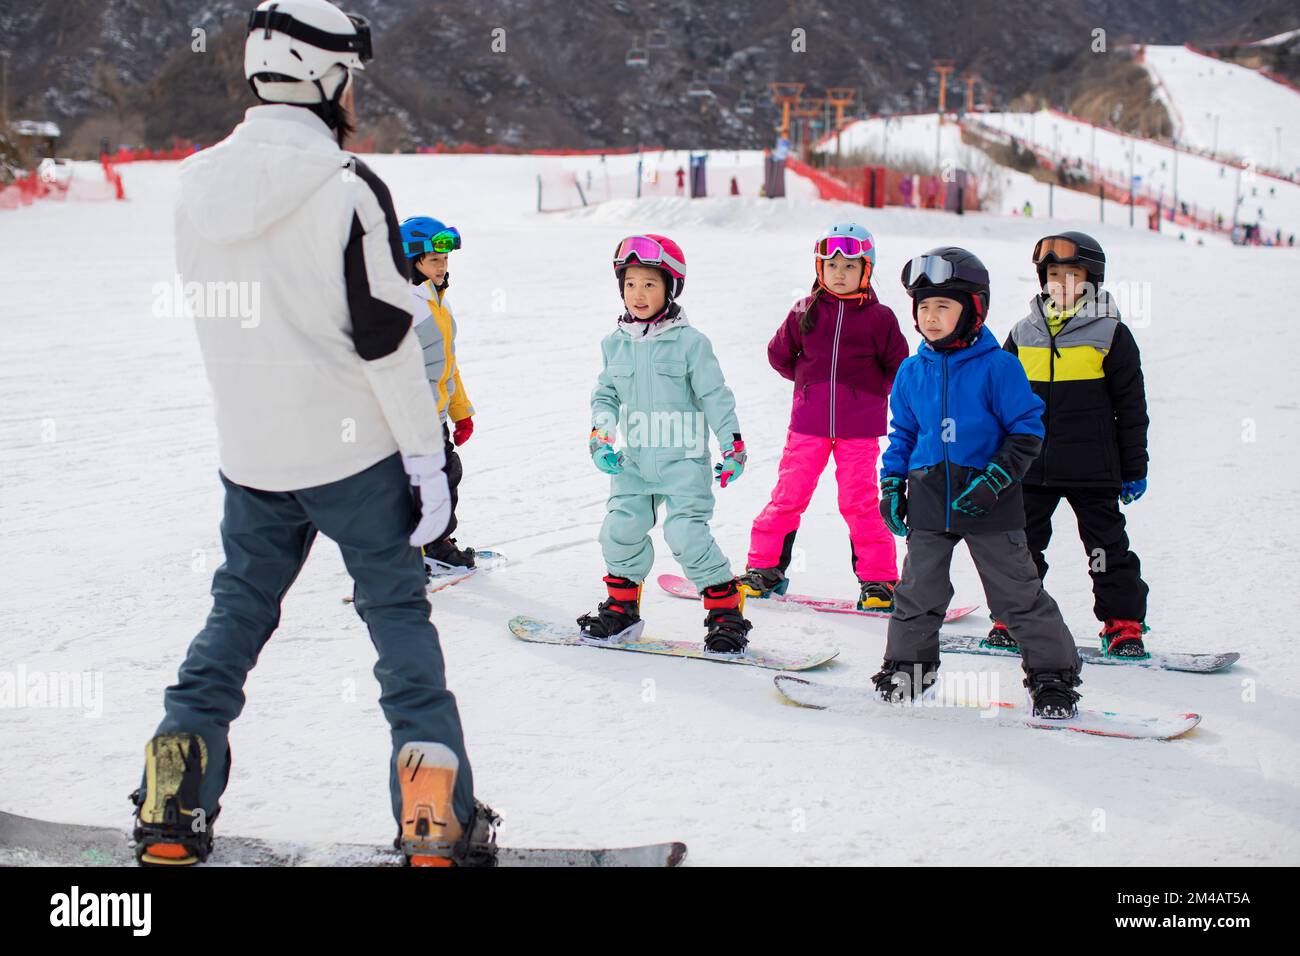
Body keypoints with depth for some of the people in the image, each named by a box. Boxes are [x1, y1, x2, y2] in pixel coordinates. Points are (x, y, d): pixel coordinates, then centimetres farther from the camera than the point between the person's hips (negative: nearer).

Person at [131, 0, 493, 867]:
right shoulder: (347, 188, -16)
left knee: (236, 611, 17)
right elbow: (386, 337, -16)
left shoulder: (200, 187, 3)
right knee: (399, 615, 7)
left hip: (249, 457, 5)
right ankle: (438, 821, 8)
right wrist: (427, 455, -9)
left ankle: (174, 808, 11)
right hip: (354, 449, -4)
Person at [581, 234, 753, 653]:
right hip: (633, 461, 5)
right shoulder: (615, 344, 6)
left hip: (683, 461, -5)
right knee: (620, 530, 2)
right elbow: (605, 394, 15)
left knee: (687, 533, -12)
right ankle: (621, 607, 22)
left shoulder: (690, 342, -7)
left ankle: (727, 610, 1)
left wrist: (732, 446, -5)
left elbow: (715, 396, -4)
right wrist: (600, 436, 1)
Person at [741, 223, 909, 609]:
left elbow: (899, 366, 8)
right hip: (808, 424, 2)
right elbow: (779, 354, 16)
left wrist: (868, 390, 5)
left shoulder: (879, 317, -1)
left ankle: (878, 579, 8)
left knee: (860, 502, -1)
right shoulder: (806, 312, 3)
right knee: (788, 496, 3)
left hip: (859, 428, -2)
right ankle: (764, 568, 14)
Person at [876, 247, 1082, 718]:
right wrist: (891, 485, 8)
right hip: (929, 499, 4)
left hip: (987, 502, -4)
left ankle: (1053, 675, 12)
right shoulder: (912, 371, 6)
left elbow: (1027, 431, -6)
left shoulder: (998, 366, -9)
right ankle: (906, 666, 28)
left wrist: (994, 481, -15)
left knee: (1017, 592, 2)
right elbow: (903, 432, 17)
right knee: (918, 589, 11)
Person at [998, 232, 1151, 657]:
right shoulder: (1023, 334, 8)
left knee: (1107, 546, 4)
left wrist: (1134, 469, -1)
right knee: (1021, 544, 9)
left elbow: (1131, 407, 0)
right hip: (1030, 467, 3)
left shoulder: (1111, 334, -1)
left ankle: (1123, 623, 15)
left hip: (1093, 469, -3)